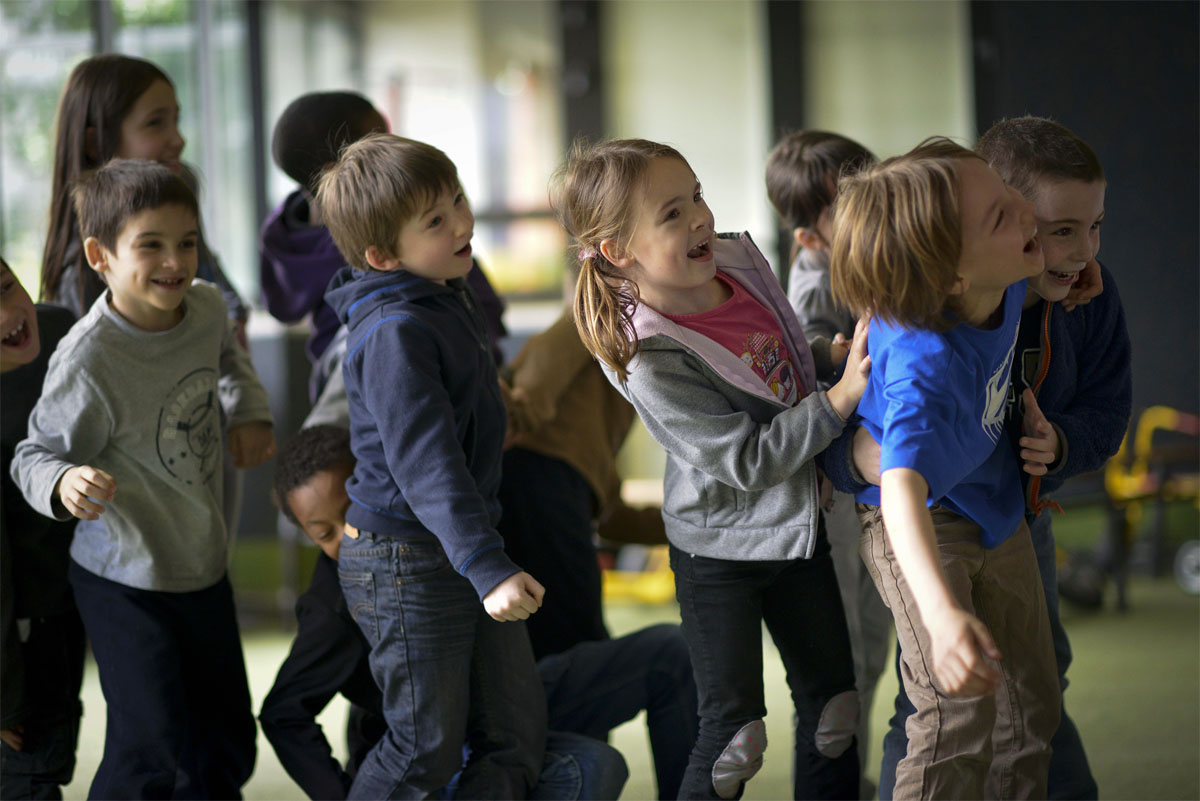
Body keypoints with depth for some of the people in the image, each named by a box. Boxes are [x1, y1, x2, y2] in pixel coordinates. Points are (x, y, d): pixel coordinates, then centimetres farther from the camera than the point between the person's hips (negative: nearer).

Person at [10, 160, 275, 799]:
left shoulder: (205, 308, -6)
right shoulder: (88, 361, -27)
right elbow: (36, 455, -20)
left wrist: (250, 412, 5)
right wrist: (64, 483, -41)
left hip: (204, 566, 7)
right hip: (126, 581, -7)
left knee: (228, 746, 17)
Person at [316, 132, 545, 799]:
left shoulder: (447, 300, 7)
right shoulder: (396, 334, -24)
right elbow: (424, 463, -32)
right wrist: (489, 568, -38)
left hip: (466, 554, 9)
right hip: (408, 563, -9)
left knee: (519, 734, 12)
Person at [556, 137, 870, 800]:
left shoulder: (740, 264, -7)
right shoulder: (649, 363, -28)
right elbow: (747, 462, -28)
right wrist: (838, 399, -32)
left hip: (798, 527, 7)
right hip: (718, 551, -7)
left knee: (832, 707, 14)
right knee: (734, 732, -1)